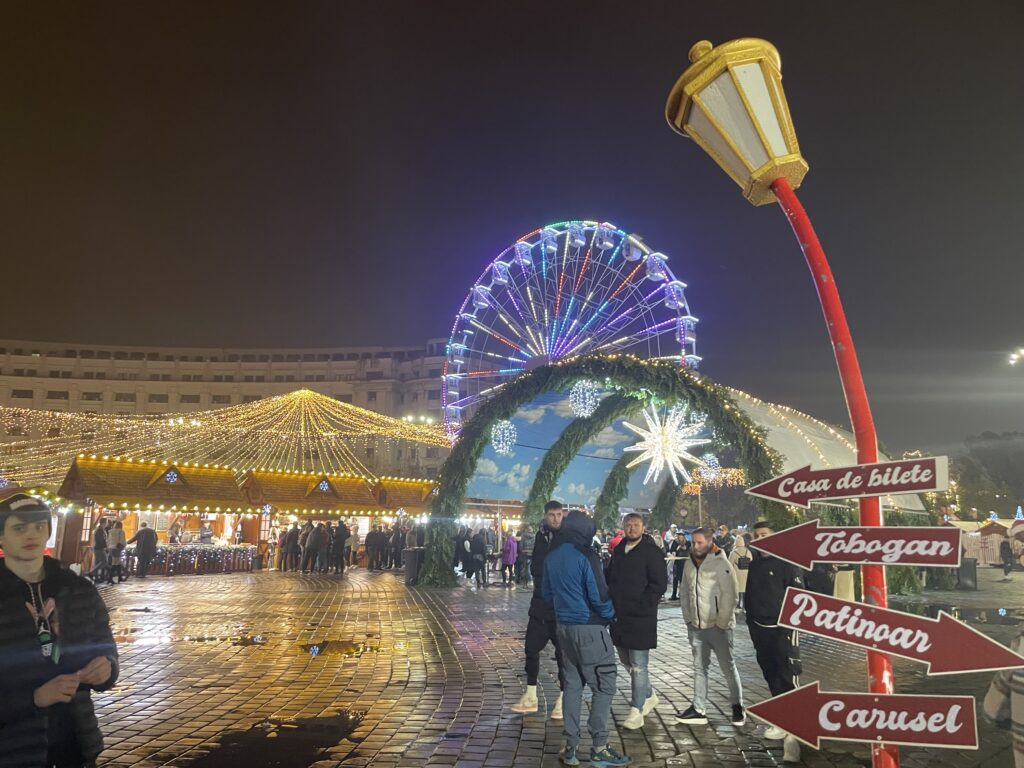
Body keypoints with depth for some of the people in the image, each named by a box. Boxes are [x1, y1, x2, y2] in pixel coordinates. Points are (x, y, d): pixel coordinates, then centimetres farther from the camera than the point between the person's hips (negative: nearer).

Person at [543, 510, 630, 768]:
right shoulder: (585, 556, -16)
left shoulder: (552, 556, 7)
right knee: (603, 686, 2)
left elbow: (548, 593, 16)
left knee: (572, 683, 13)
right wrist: (612, 614, 2)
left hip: (564, 626, 7)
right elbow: (599, 596, -15)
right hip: (589, 628, -7)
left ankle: (570, 746, 16)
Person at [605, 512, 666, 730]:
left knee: (638, 666, -1)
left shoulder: (652, 552, -9)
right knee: (626, 661, 18)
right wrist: (612, 601, 9)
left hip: (640, 617, -7)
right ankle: (648, 696, 38)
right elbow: (609, 577, 22)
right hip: (619, 616, 7)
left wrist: (642, 604, -15)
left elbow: (660, 584, -12)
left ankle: (636, 711, 9)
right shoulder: (619, 550, 11)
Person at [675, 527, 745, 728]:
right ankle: (699, 710, 19)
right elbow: (685, 594, 14)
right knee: (699, 667, 12)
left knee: (728, 667, 6)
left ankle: (737, 707, 23)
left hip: (718, 626, -6)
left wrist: (721, 623, -14)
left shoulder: (721, 564, -12)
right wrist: (688, 619, 8)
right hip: (696, 626, 6)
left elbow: (729, 596, -14)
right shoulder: (689, 564, 7)